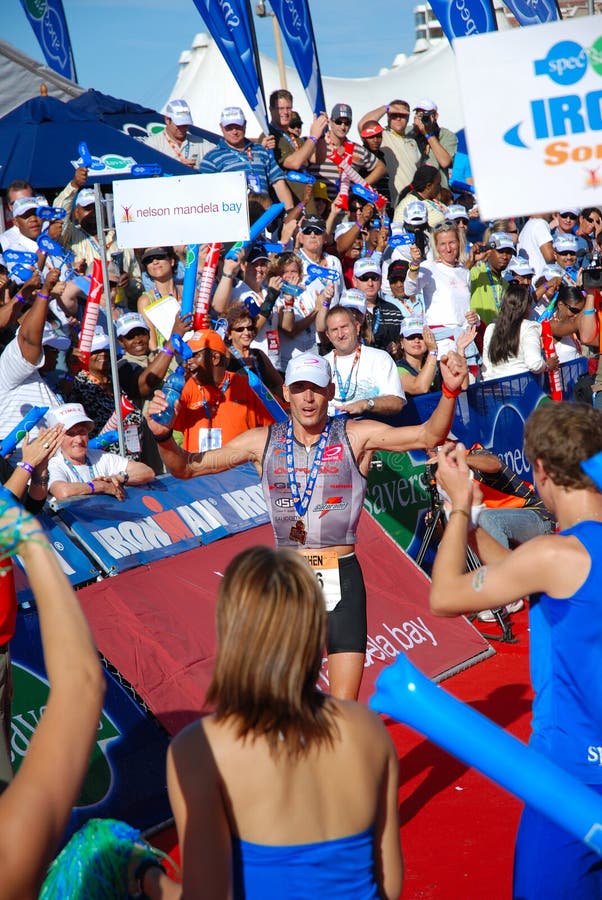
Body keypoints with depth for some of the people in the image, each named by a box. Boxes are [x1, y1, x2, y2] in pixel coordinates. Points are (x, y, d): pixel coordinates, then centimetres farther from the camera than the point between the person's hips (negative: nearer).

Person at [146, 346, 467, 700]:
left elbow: (428, 435, -11)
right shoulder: (262, 442, 5)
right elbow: (186, 468, 8)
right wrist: (163, 435, -11)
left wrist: (450, 392, -27)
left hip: (342, 578, -2)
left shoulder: (356, 437, -1)